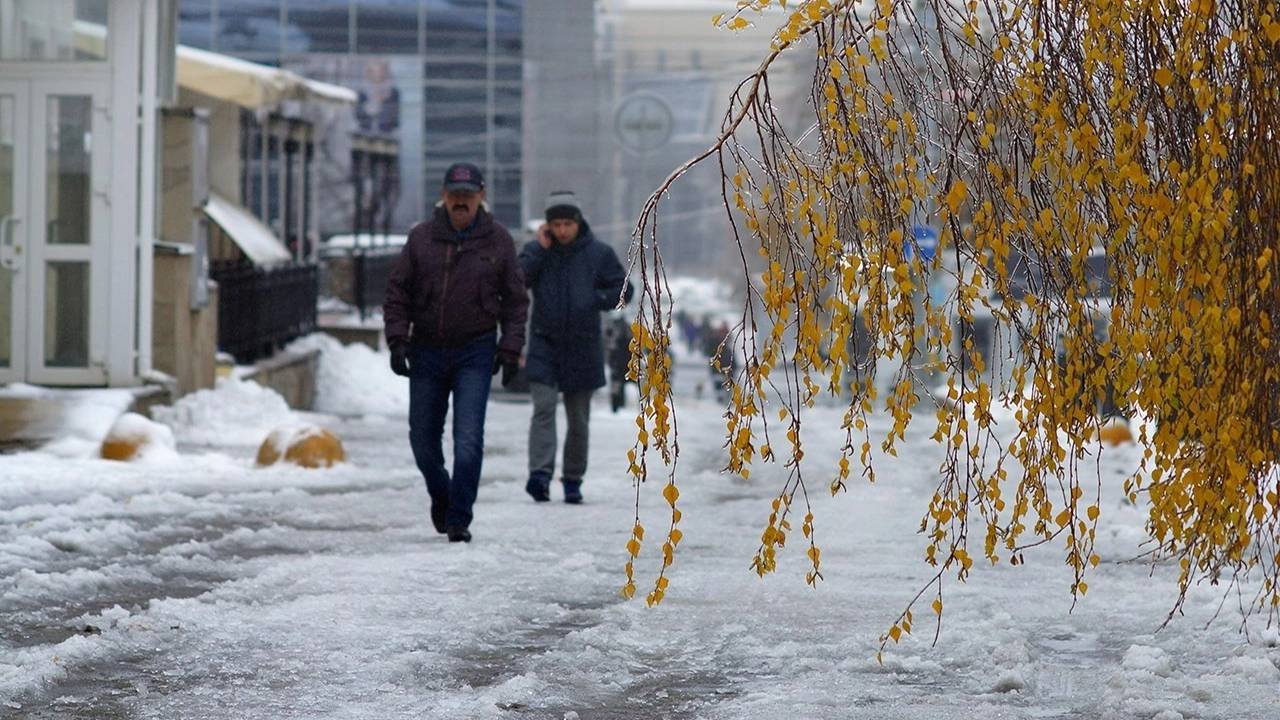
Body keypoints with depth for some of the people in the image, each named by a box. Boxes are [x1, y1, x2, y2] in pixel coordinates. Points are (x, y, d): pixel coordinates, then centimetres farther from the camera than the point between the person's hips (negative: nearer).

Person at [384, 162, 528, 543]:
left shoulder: (497, 240, 0)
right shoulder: (422, 237, 1)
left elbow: (516, 298, 6)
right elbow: (397, 291, 5)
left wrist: (511, 347, -2)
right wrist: (398, 339, -5)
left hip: (475, 353, -2)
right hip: (427, 351, 2)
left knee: (468, 439, -11)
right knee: (423, 437, 9)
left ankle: (458, 519, -7)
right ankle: (440, 494, 36)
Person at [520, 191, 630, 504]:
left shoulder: (599, 253, 1)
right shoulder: (536, 250, 3)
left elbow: (623, 290, 4)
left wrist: (595, 299, -13)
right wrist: (540, 248, -13)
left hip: (583, 347, 1)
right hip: (544, 345, -1)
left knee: (578, 419, 8)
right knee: (543, 407, -17)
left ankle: (573, 480, 19)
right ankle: (540, 473, -26)